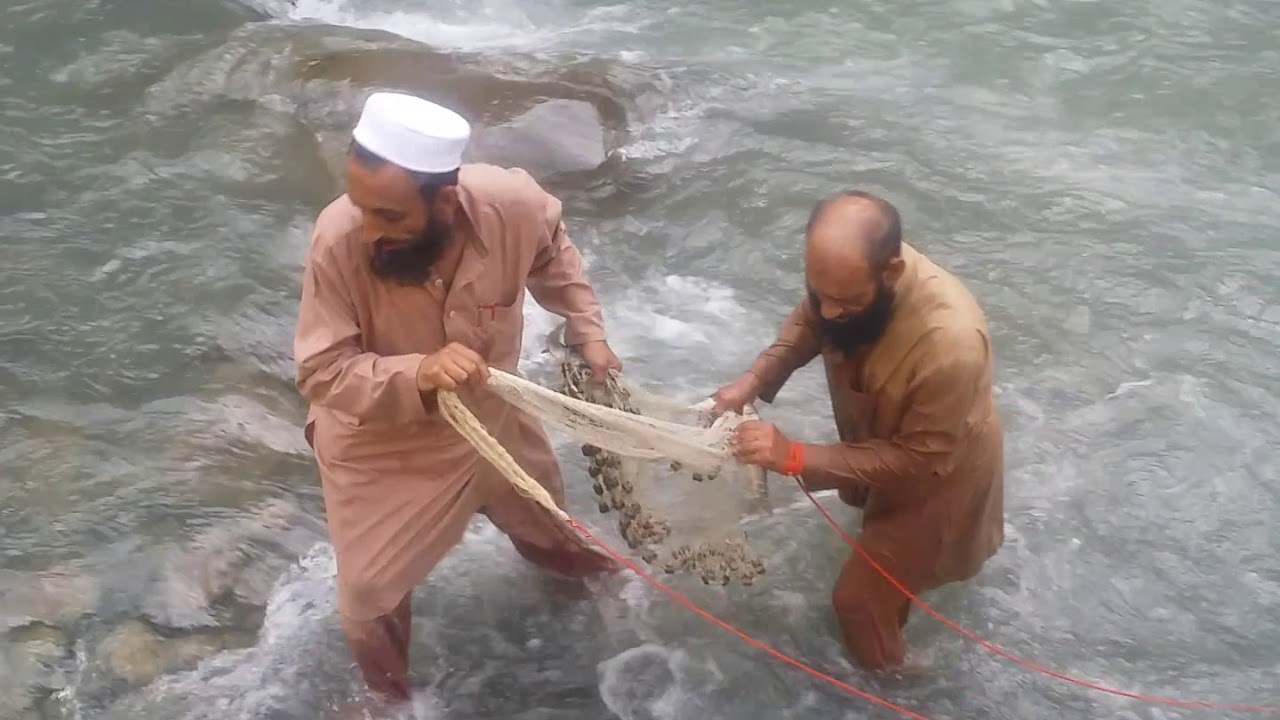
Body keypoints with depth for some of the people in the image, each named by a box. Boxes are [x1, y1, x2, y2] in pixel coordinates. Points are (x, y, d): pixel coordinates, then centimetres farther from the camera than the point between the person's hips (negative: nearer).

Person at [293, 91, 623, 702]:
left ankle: (558, 551, 69)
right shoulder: (339, 239, -37)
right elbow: (322, 373, -30)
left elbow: (554, 258, -4)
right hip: (378, 445, -3)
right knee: (371, 586, 13)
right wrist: (417, 375, -46)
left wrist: (587, 332, -6)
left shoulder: (514, 204, -31)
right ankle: (384, 691, 45)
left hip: (489, 413, 3)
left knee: (536, 500, 31)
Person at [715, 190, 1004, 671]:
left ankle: (885, 675, 38)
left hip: (937, 472, -6)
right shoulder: (851, 271, -26)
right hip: (879, 447, 7)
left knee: (860, 595, 6)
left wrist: (794, 458, -39)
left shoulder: (949, 343, -45)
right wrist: (754, 379, -20)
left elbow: (915, 462, -34)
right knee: (858, 498, 34)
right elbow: (806, 323, -3)